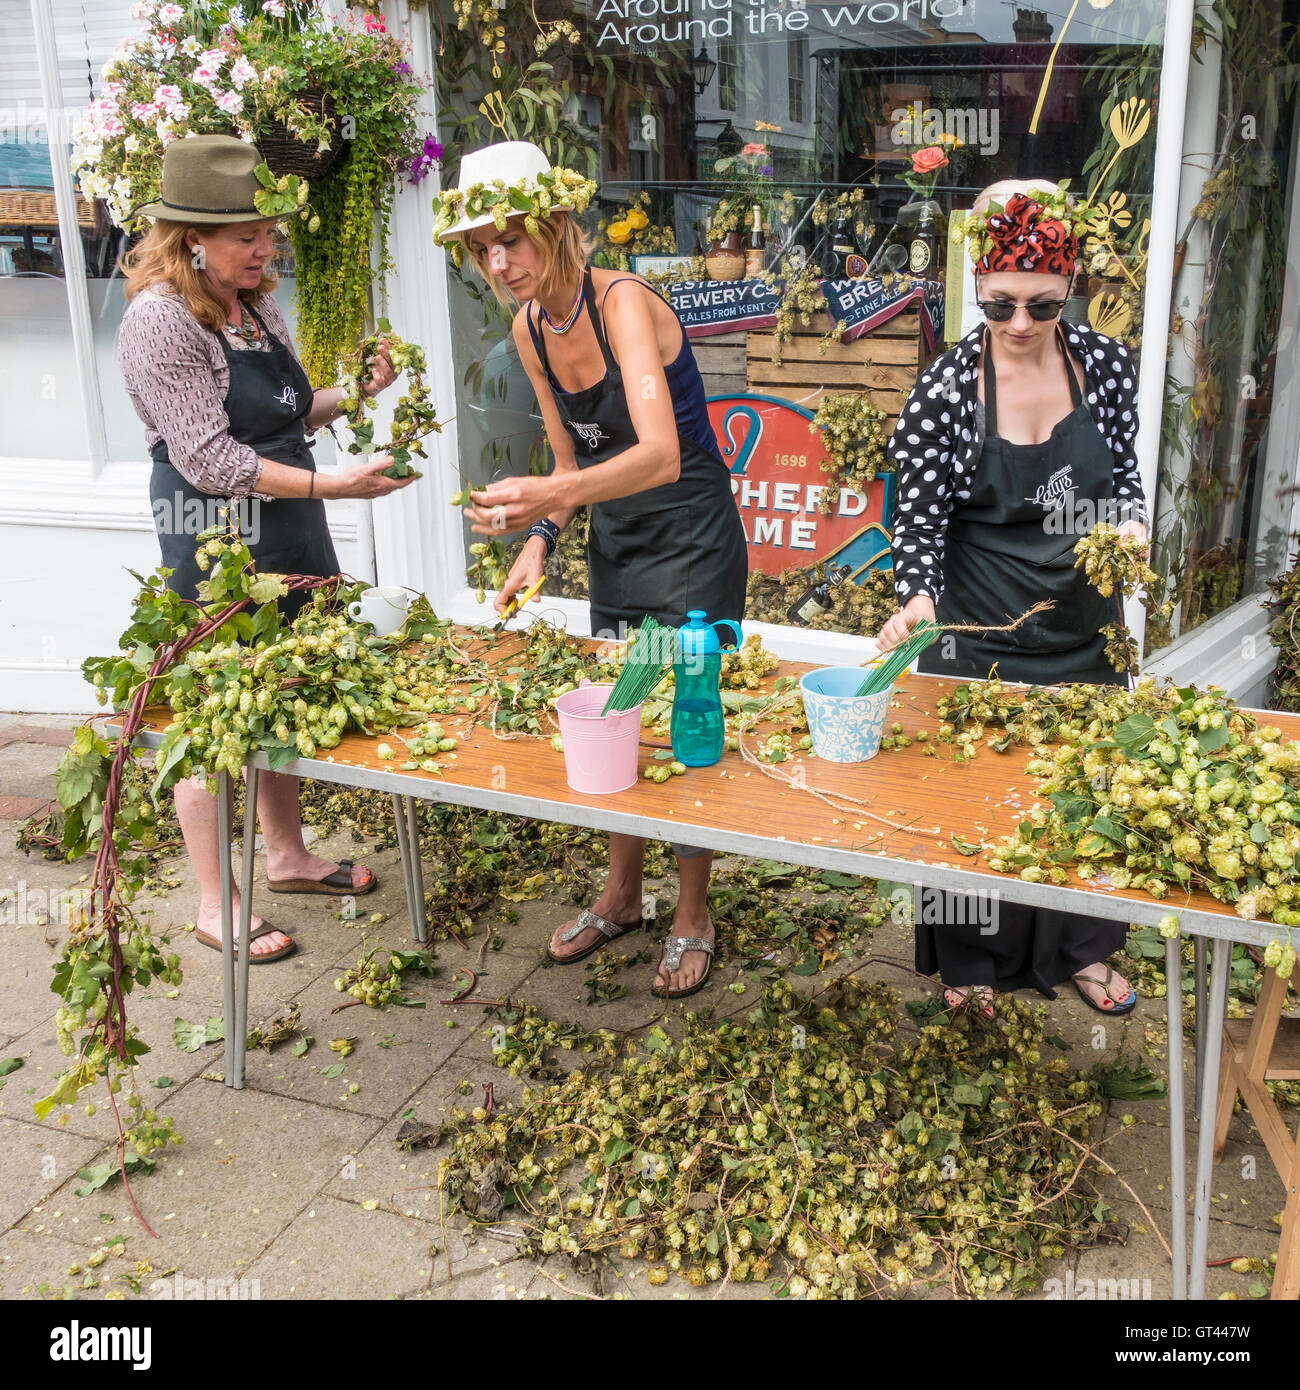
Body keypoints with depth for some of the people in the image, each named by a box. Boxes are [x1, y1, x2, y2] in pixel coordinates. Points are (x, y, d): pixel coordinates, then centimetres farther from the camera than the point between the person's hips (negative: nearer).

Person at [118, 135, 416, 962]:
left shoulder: (257, 305, 10)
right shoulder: (161, 320, -17)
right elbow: (210, 459, -22)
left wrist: (356, 393, 4)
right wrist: (333, 484, -24)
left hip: (287, 532, 9)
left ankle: (287, 855, 36)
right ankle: (216, 904, 15)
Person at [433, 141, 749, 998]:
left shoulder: (622, 302, -24)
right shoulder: (529, 330, -2)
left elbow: (660, 455, -40)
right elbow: (575, 462, 10)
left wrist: (549, 497, -55)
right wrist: (540, 539, -6)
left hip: (693, 543, -7)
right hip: (614, 544, 7)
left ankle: (693, 918, 20)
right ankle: (621, 897, 33)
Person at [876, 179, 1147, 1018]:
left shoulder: (1107, 365, -5)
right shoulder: (945, 392, -15)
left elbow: (1125, 473, 7)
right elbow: (919, 521, -12)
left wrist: (1129, 524, -14)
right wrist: (919, 600, -28)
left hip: (1085, 629, 4)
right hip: (980, 636, -4)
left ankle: (1078, 949, 40)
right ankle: (973, 962, 33)